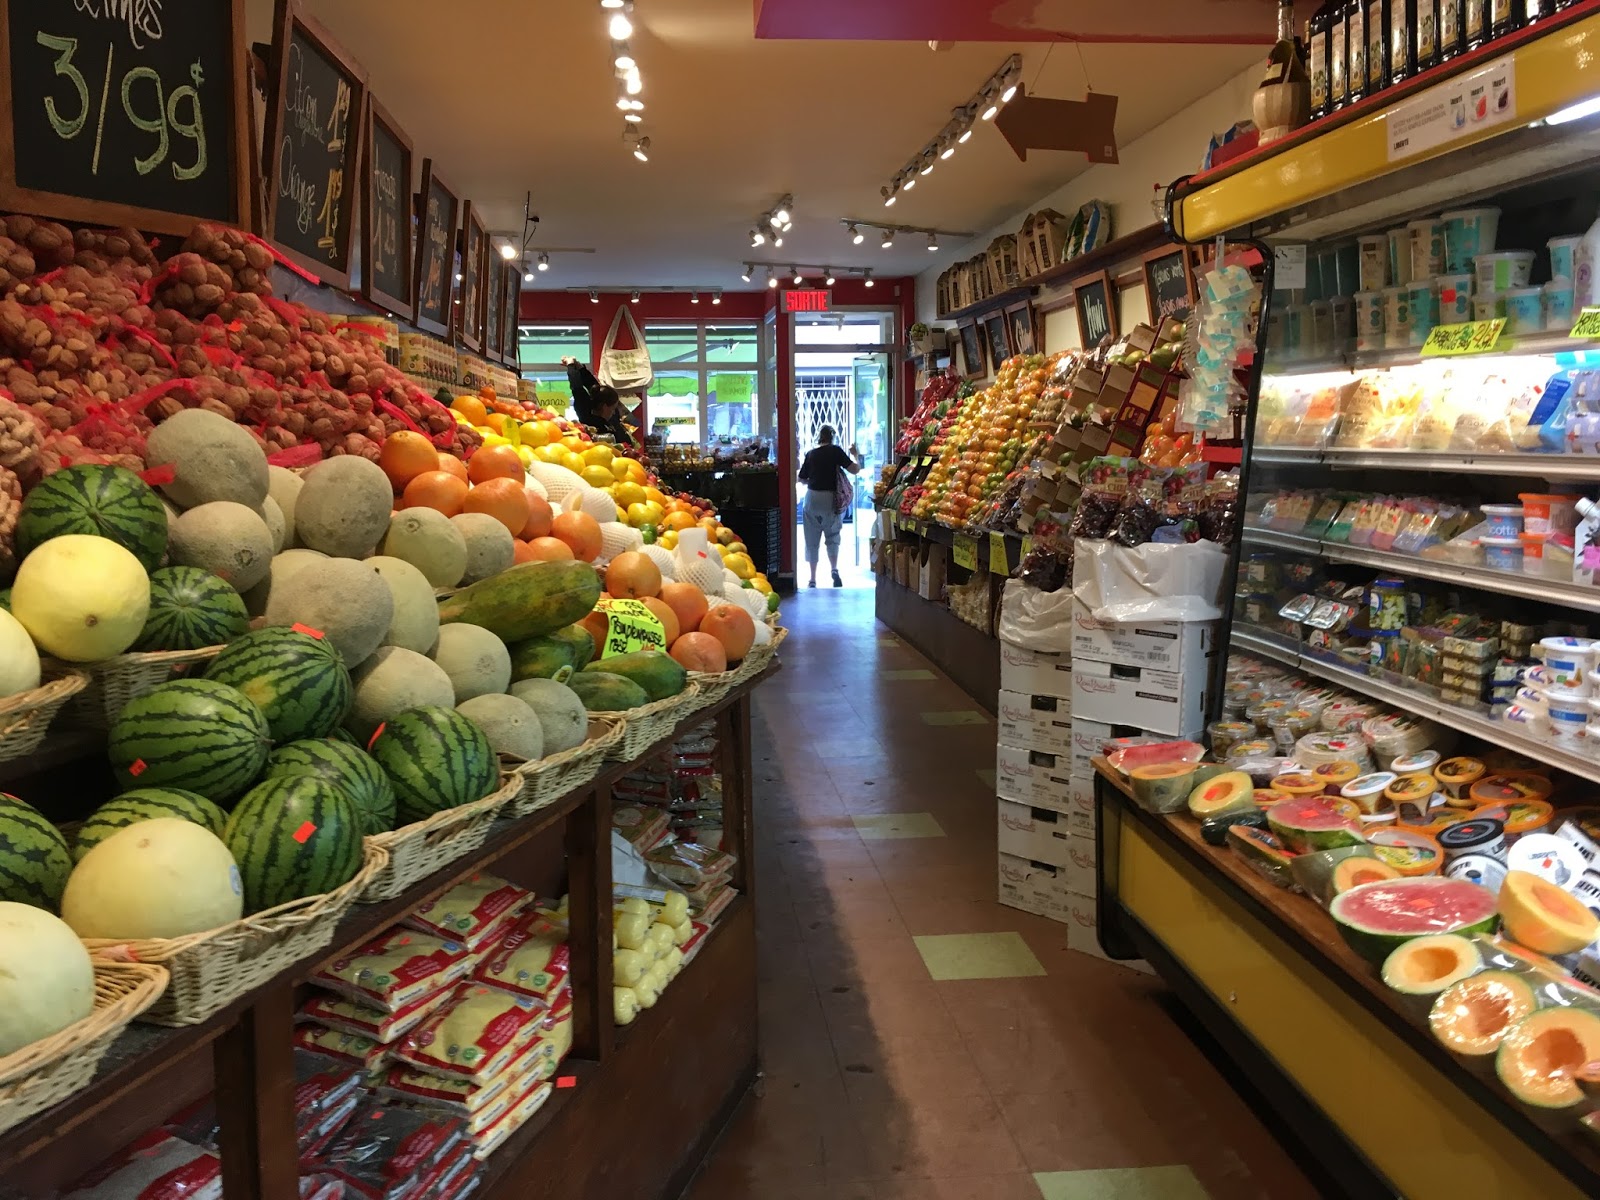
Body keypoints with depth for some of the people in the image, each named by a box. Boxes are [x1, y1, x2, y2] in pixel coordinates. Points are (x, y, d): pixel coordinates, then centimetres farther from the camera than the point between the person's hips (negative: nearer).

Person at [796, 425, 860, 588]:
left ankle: (813, 580, 9)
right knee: (832, 537, 11)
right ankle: (834, 570, -12)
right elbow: (854, 469, -7)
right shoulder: (835, 451, -3)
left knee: (812, 540, 9)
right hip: (831, 498, -1)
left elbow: (802, 479, 11)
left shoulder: (810, 453, 5)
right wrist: (855, 455, 11)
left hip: (812, 497, 1)